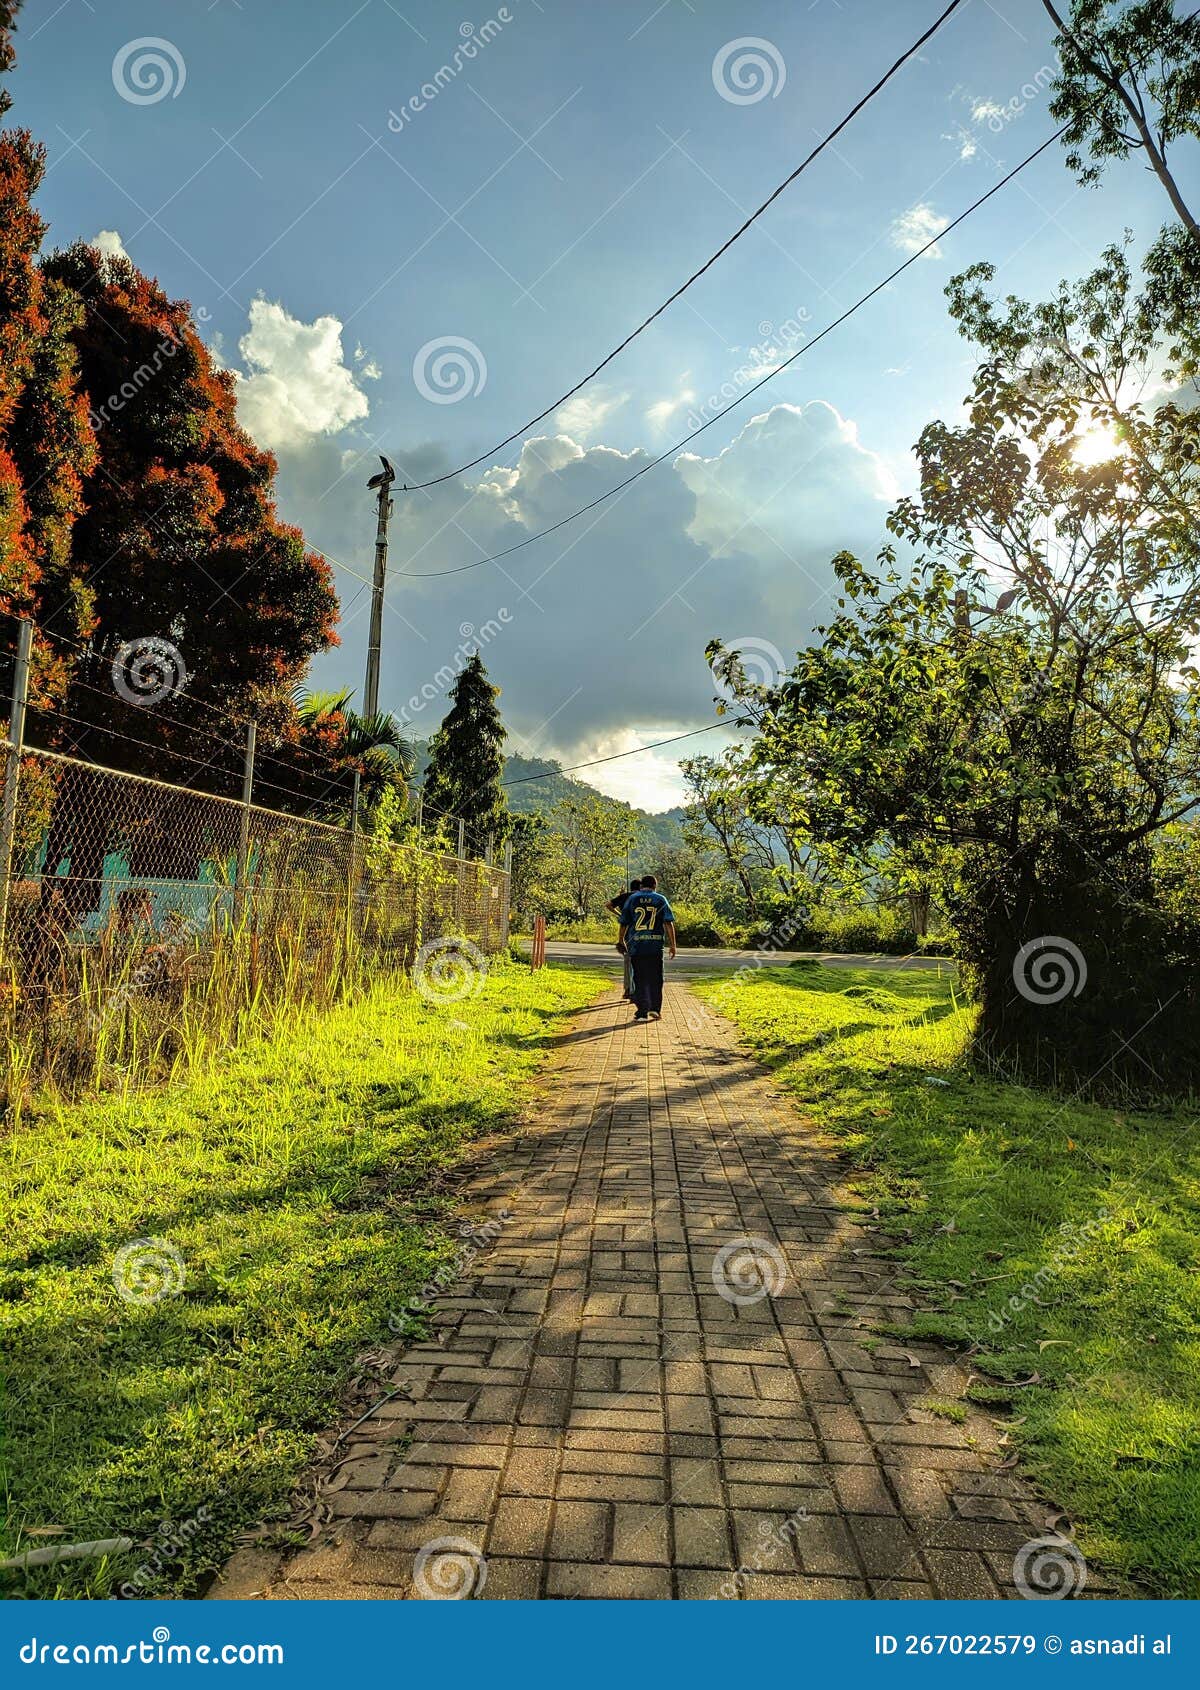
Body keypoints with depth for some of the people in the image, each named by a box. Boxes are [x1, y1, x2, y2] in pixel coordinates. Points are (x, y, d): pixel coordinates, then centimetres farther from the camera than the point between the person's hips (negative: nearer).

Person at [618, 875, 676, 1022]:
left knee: (640, 979, 4)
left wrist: (621, 940, 23)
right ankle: (655, 1008, 6)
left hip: (636, 945, 0)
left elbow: (624, 923, 8)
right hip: (656, 945, 0)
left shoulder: (632, 899, 7)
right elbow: (669, 923, -2)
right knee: (655, 978, 12)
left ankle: (642, 1012, 0)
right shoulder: (660, 899, 6)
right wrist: (672, 944, 0)